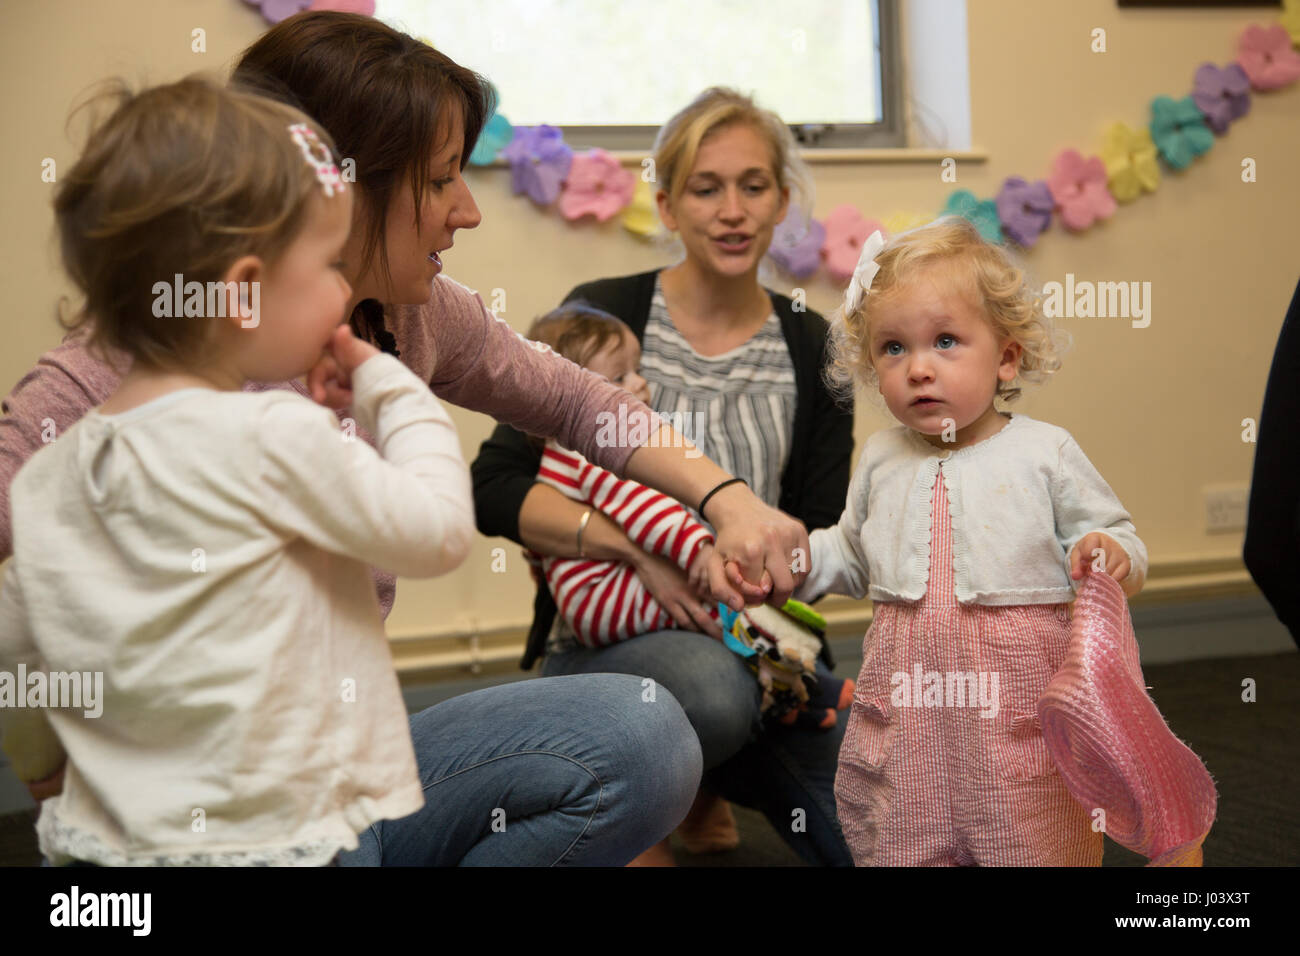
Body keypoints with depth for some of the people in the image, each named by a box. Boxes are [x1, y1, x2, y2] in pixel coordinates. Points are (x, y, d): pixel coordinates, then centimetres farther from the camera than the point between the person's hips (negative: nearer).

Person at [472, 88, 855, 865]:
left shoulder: (812, 348, 7)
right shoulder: (604, 315, -5)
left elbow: (823, 534, 7)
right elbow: (497, 489, -12)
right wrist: (638, 545, -27)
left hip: (752, 650, 4)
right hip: (604, 641, -4)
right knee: (712, 688, -38)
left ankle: (705, 786, 16)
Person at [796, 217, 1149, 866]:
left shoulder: (1046, 453, -3)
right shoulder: (881, 460, 9)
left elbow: (1113, 537, 2)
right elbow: (854, 557, 23)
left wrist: (1110, 555, -19)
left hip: (1018, 700, -3)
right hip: (905, 705, 3)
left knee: (1035, 849, 4)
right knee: (899, 846, 10)